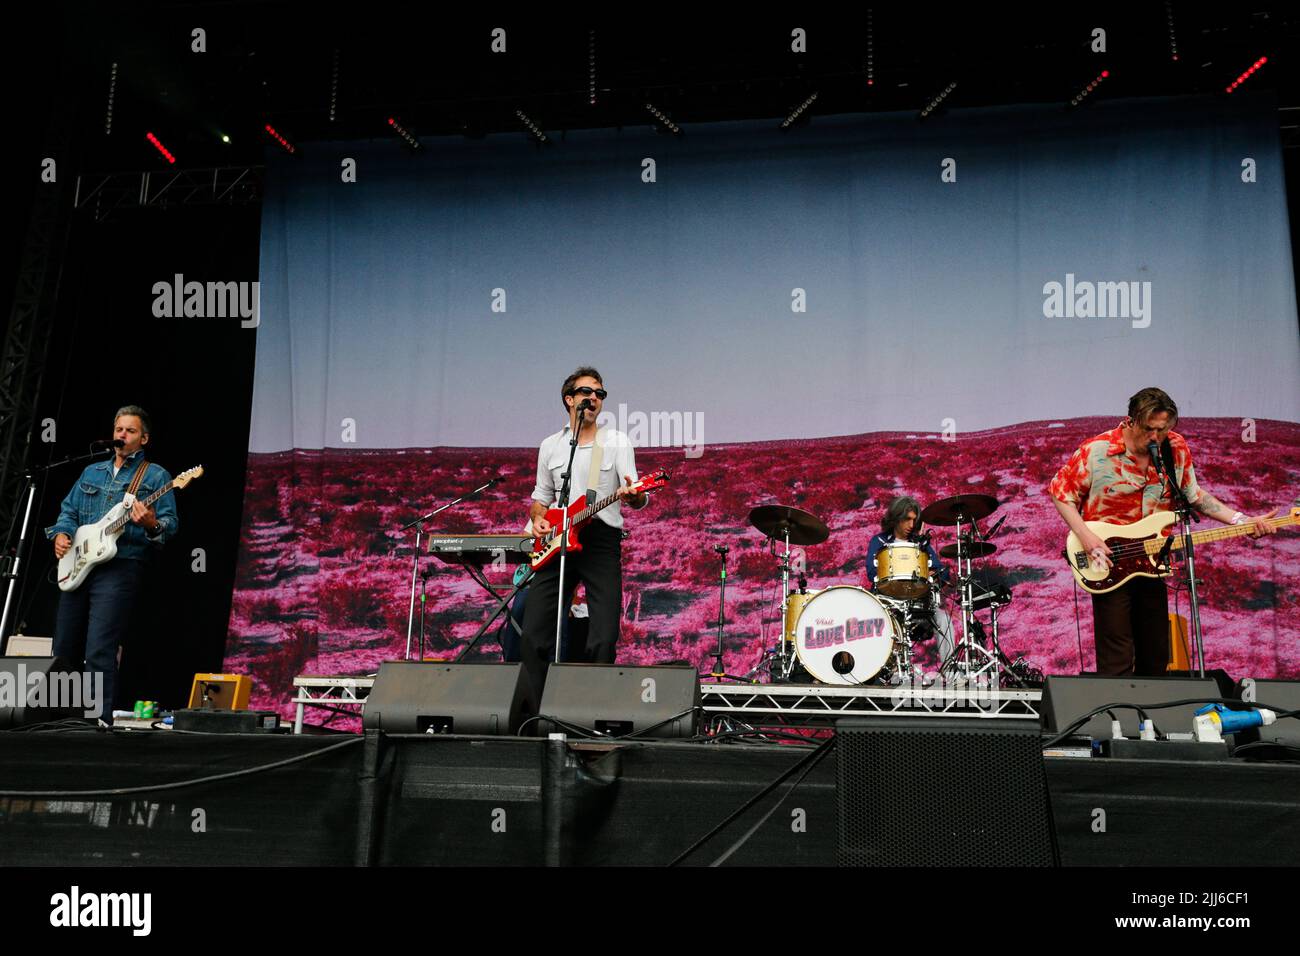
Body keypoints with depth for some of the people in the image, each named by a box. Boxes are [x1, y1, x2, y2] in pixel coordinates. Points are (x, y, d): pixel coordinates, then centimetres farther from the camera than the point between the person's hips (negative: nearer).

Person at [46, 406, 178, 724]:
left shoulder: (155, 476, 2)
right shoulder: (91, 472, 20)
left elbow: (171, 524, -6)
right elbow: (68, 511, 22)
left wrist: (152, 525, -27)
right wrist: (61, 533, 2)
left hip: (120, 569, -6)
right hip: (78, 568, 6)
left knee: (98, 653, -13)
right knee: (64, 650, 12)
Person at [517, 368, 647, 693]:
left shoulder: (617, 441, 6)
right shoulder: (550, 446, 15)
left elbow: (638, 497, -3)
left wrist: (633, 496, -27)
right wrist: (537, 518, 1)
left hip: (602, 541, -2)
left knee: (603, 639, -9)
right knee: (533, 634, -3)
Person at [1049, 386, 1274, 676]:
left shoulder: (1176, 449, 0)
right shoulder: (1096, 450, -14)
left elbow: (1194, 495, 13)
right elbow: (1060, 490, -7)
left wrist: (1241, 520, 3)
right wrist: (1085, 536, -17)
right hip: (1108, 565, -5)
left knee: (1155, 658, 15)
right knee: (1117, 662, -5)